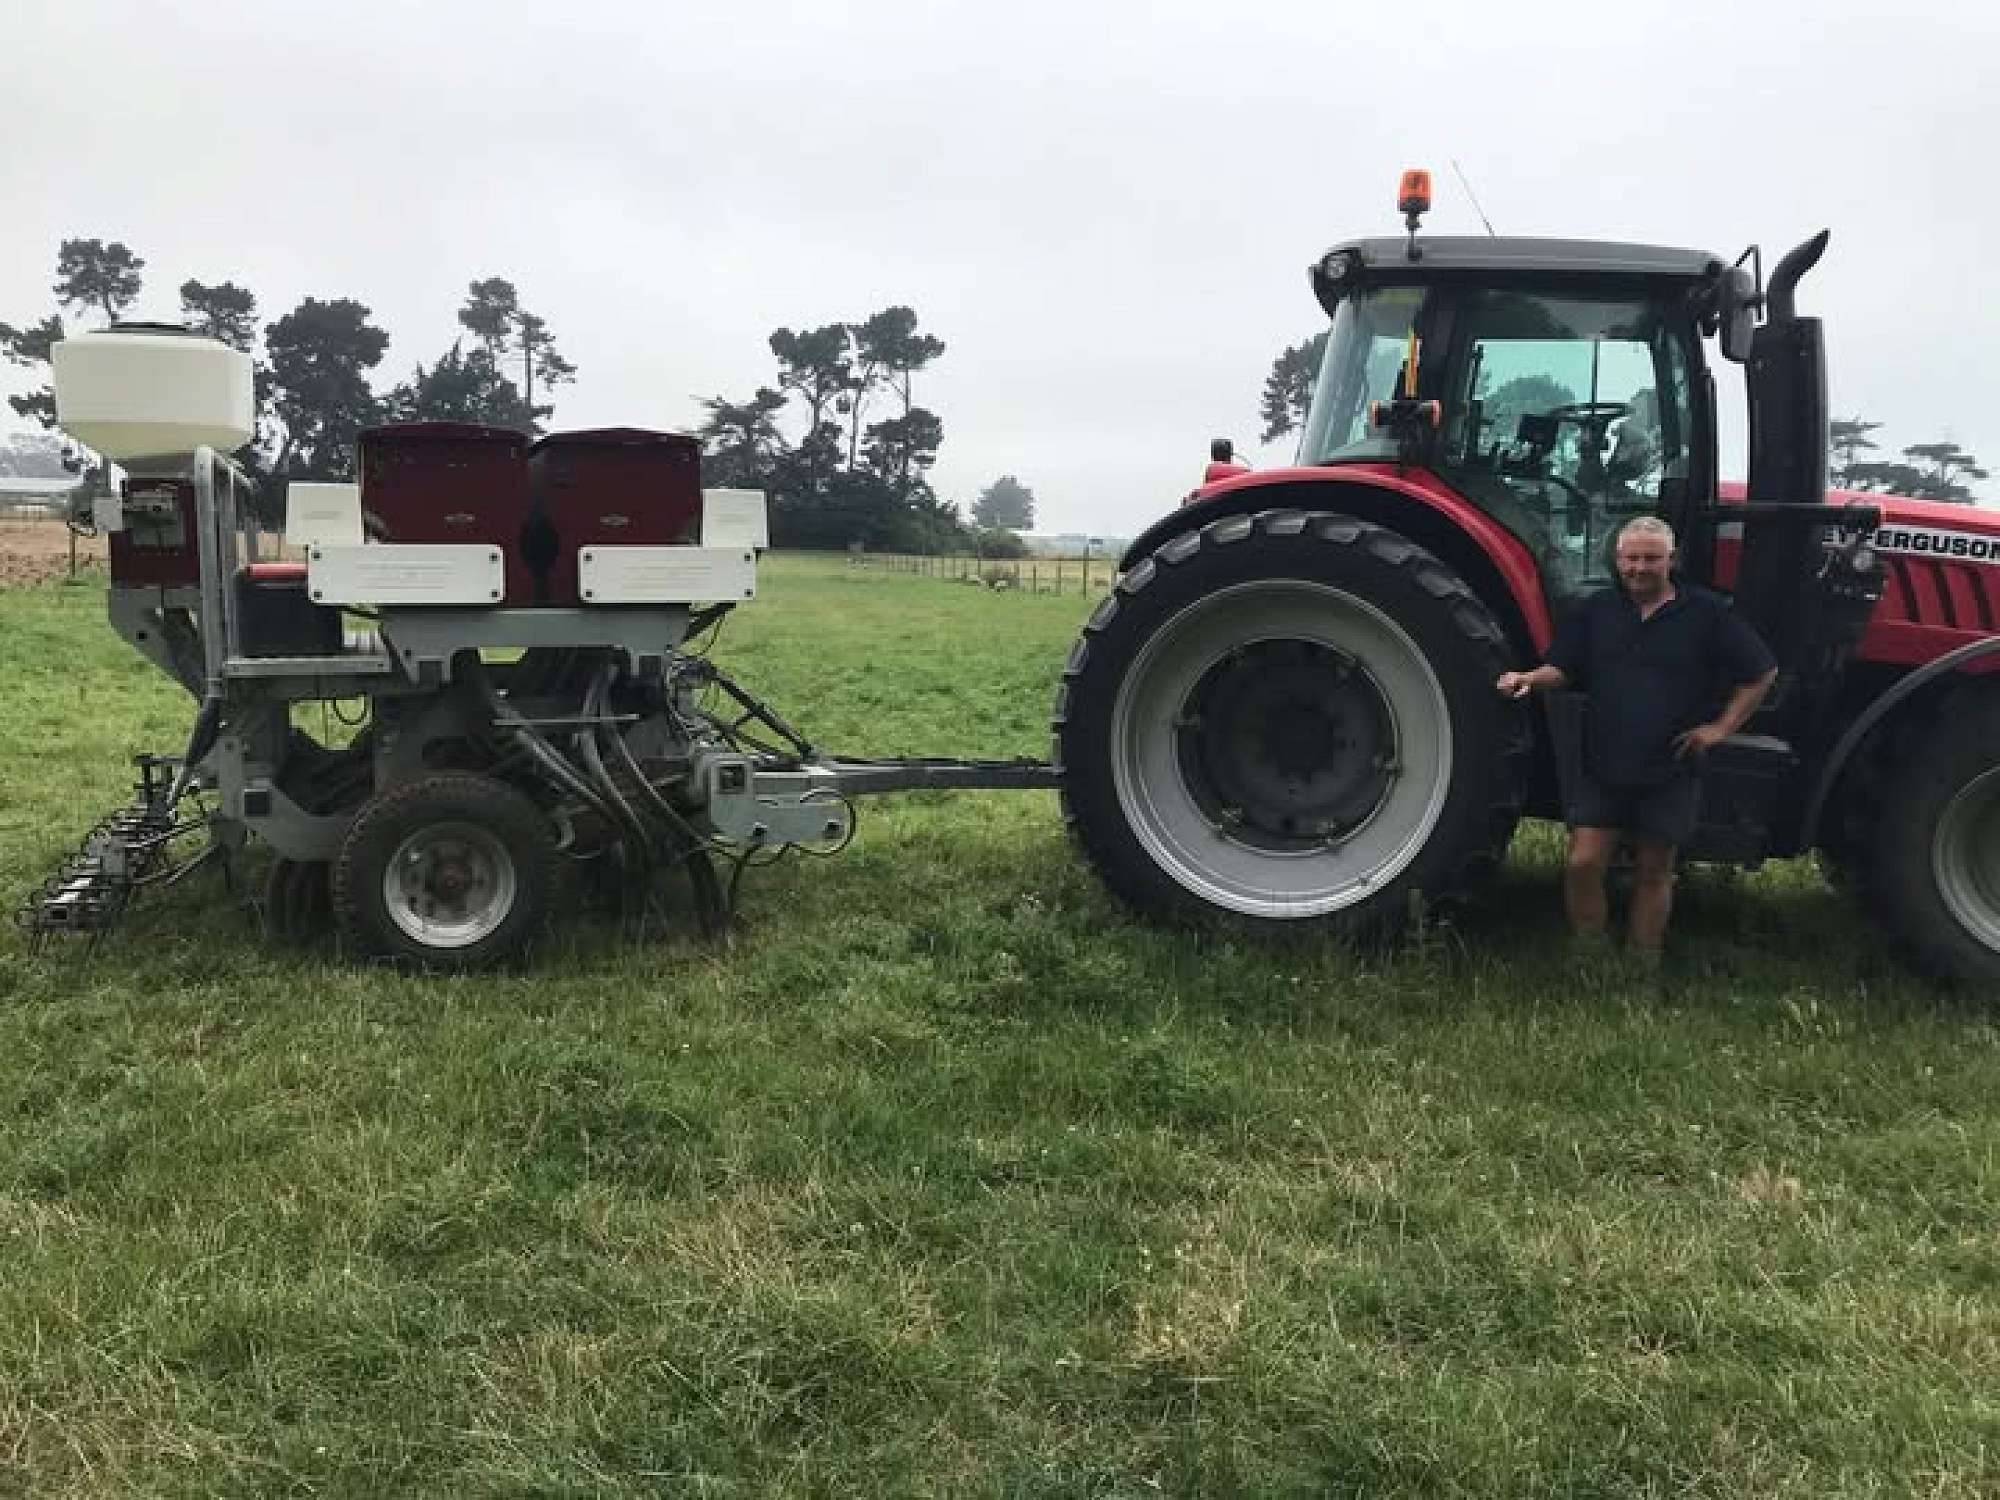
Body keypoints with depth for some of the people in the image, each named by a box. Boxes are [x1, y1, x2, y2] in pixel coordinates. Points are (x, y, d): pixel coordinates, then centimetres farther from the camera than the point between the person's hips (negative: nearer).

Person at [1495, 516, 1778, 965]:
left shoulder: (1706, 612, -2)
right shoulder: (1596, 610, 5)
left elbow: (1762, 672, 3)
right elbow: (1560, 669, 6)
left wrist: (1721, 727, -3)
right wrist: (1529, 679, -16)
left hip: (1669, 772, -1)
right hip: (1602, 766, 1)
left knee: (1653, 873, 9)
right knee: (1584, 864, -6)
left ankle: (1642, 968, 19)